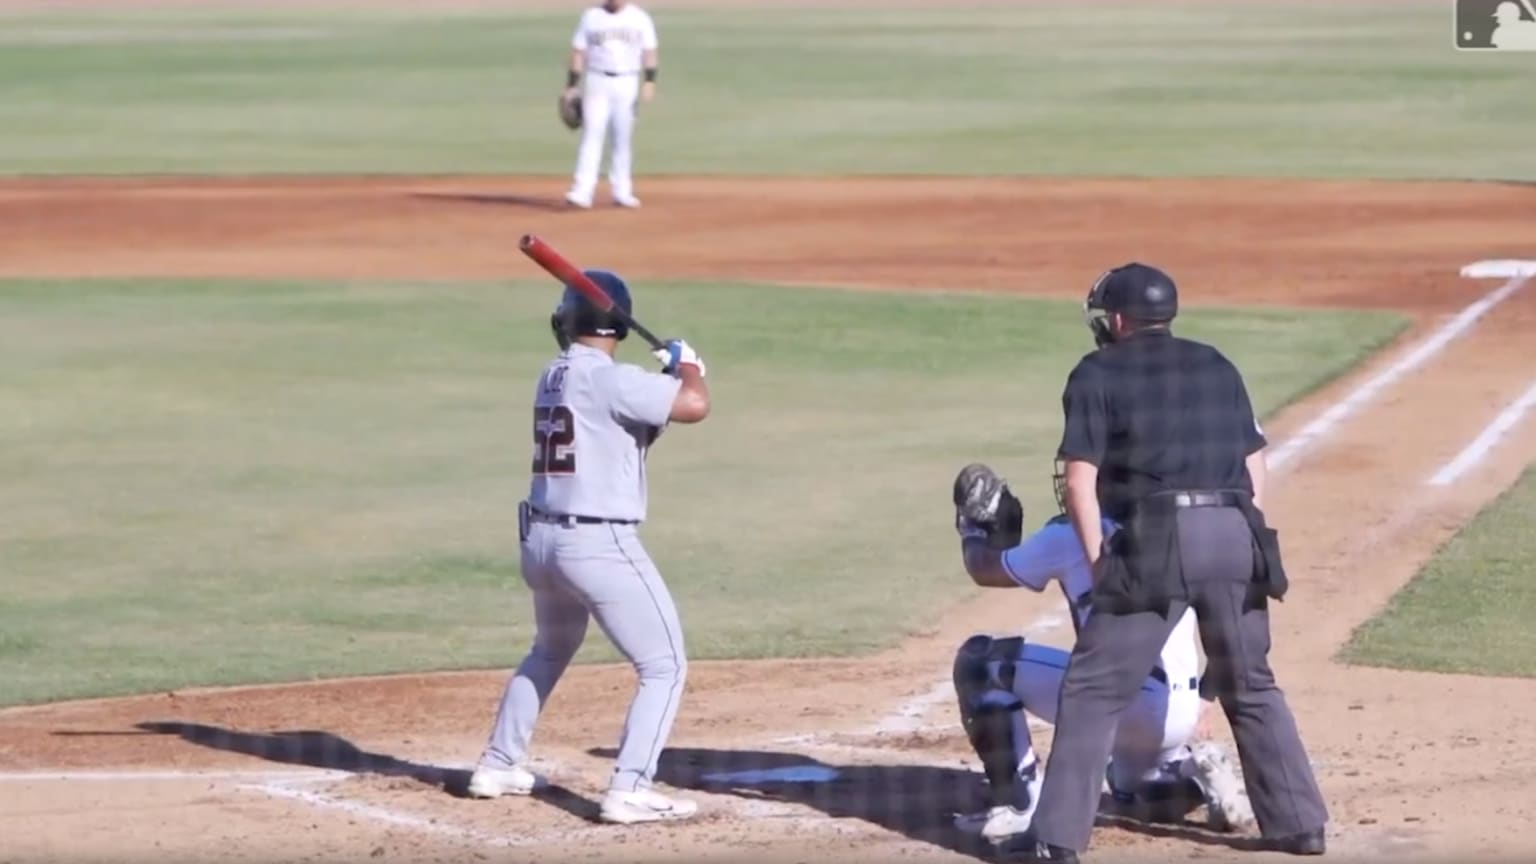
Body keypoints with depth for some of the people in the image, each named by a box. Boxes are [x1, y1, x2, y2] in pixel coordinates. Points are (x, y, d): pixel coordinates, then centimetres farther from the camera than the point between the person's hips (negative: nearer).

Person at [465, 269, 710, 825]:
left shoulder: (553, 378, 12)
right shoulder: (608, 379, -13)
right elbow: (695, 406, -21)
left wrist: (668, 378, 9)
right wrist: (687, 366, -1)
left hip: (540, 540, 8)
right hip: (600, 545, -8)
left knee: (549, 652, 31)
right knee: (665, 665, -3)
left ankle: (499, 766, 35)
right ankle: (630, 790, -14)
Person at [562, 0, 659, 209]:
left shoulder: (640, 18, 4)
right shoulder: (591, 17, 2)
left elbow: (649, 51, 4)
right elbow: (578, 52, 4)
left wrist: (649, 82, -9)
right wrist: (571, 86, -2)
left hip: (627, 84, 1)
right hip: (598, 82, -1)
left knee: (623, 138, 6)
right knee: (592, 134, -11)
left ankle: (621, 192, 15)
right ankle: (582, 192, -17)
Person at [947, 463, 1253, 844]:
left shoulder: (1071, 534, -1)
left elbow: (984, 569, 13)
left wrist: (974, 528, 33)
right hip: (1183, 710, 8)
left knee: (979, 660, 5)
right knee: (1130, 789, 39)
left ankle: (1017, 806, 1)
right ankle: (1193, 775, 5)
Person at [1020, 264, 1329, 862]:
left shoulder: (1098, 374, 7)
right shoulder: (1217, 367, 21)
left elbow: (1081, 479, -2)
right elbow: (1254, 467, 17)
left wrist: (1100, 564, 0)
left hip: (1156, 541, -5)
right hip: (1235, 534, 5)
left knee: (1093, 690, -1)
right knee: (1251, 688, 19)